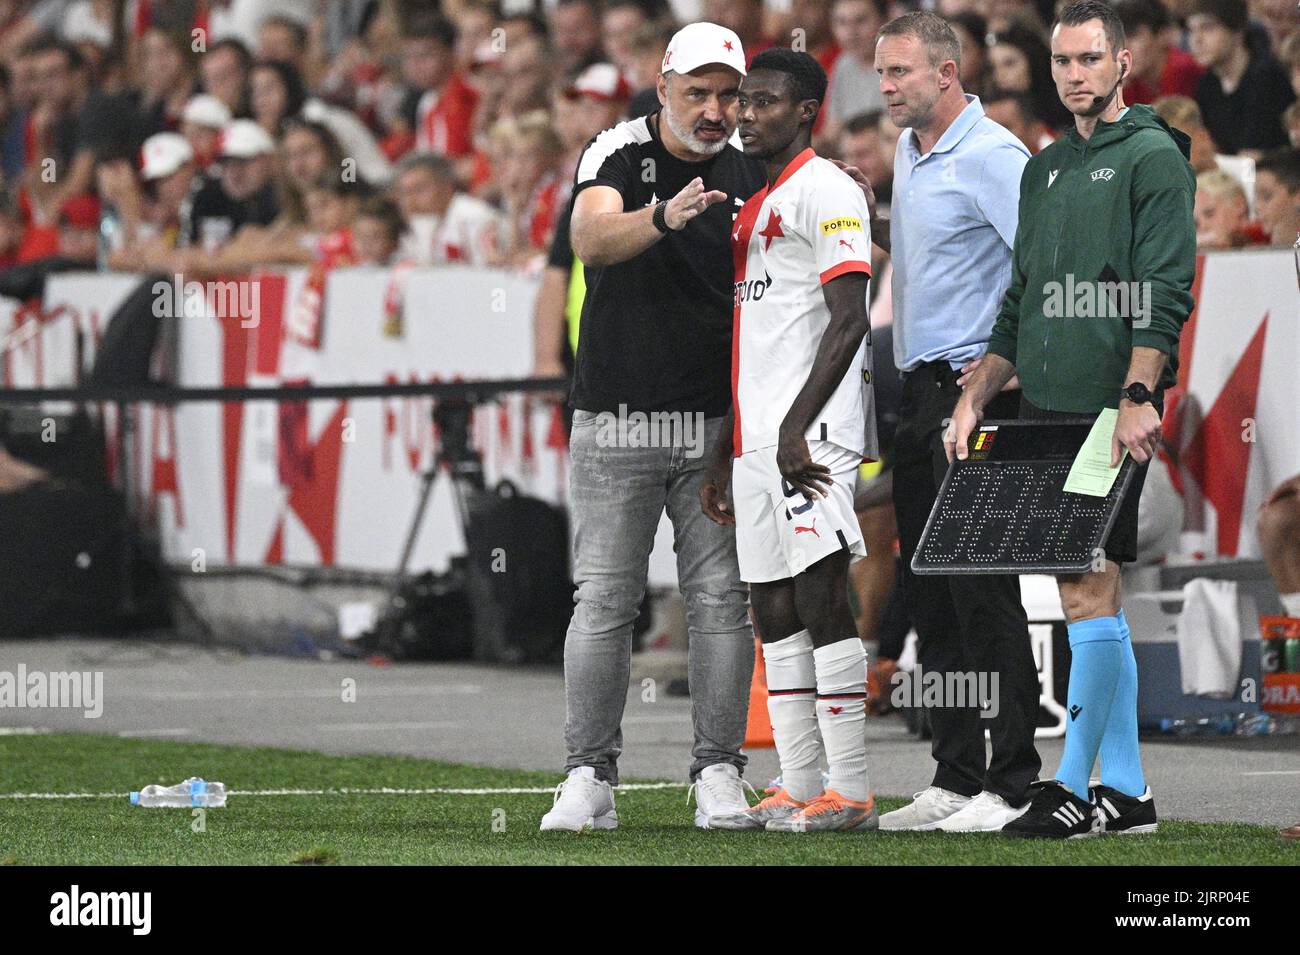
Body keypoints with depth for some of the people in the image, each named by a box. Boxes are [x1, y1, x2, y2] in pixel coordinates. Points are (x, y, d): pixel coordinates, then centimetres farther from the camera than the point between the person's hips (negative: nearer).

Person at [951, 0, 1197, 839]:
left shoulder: (1154, 157, -4)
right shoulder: (1046, 169, 19)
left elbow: (1164, 296, -13)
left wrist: (1137, 398, -23)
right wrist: (975, 399, 15)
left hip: (1111, 414, -8)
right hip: (1045, 409, 8)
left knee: (1089, 591, -10)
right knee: (1091, 594, 7)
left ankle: (1075, 785, -8)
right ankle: (1127, 788, 11)